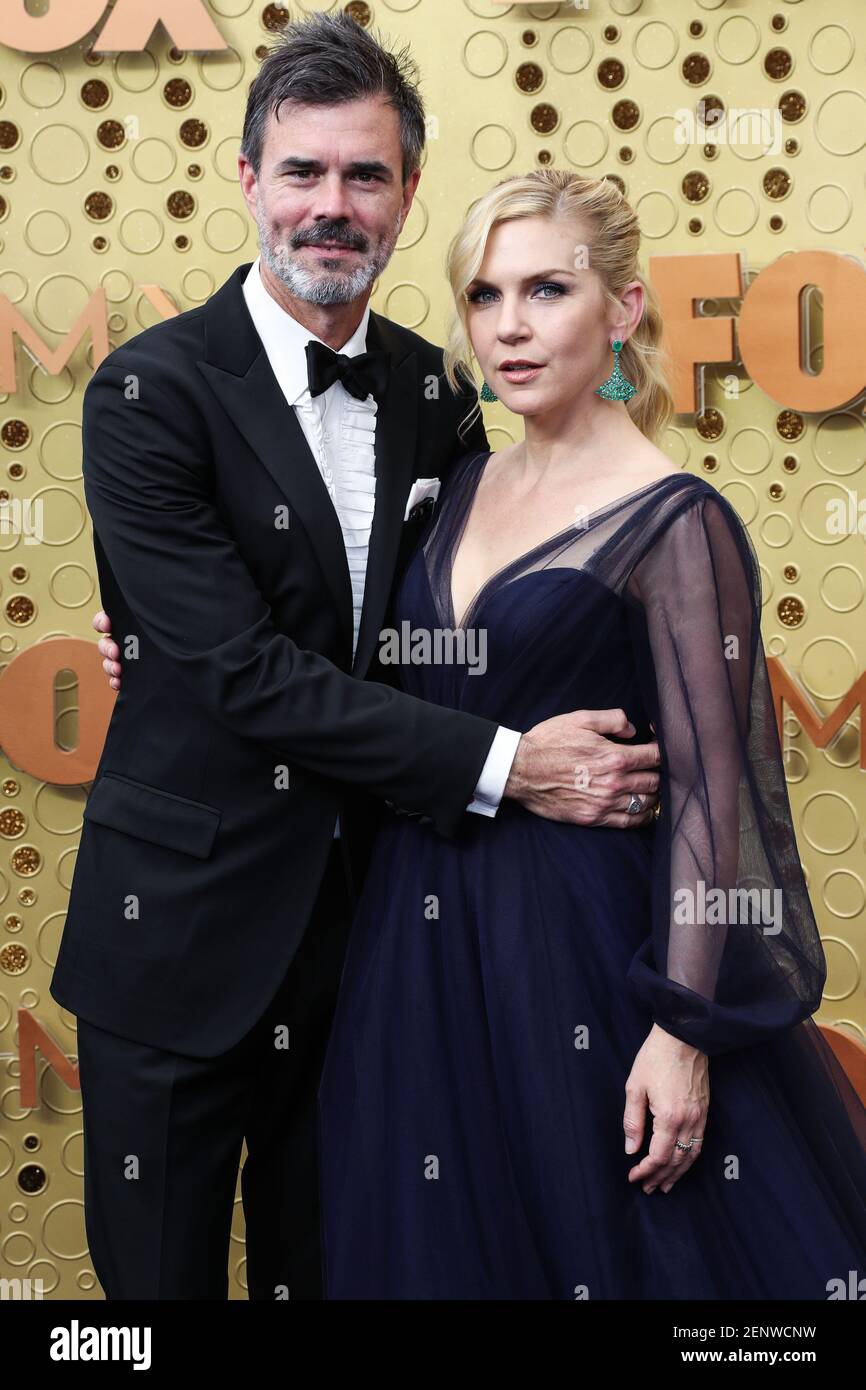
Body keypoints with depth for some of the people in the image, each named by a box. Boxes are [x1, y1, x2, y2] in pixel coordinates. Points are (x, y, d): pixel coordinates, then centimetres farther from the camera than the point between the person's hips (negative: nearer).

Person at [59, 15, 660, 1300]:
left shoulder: (432, 392, 5)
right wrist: (502, 766, -22)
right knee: (162, 1269, 10)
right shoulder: (152, 391, -13)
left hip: (364, 927, 5)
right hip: (187, 933, -4)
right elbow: (244, 671, -20)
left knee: (326, 1263, 18)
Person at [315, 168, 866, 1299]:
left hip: (581, 938, -6)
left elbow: (708, 790, -15)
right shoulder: (466, 487, 7)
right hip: (430, 923, 7)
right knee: (439, 1245, 18)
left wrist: (683, 1032, -19)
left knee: (599, 1243, 8)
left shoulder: (676, 524, -14)